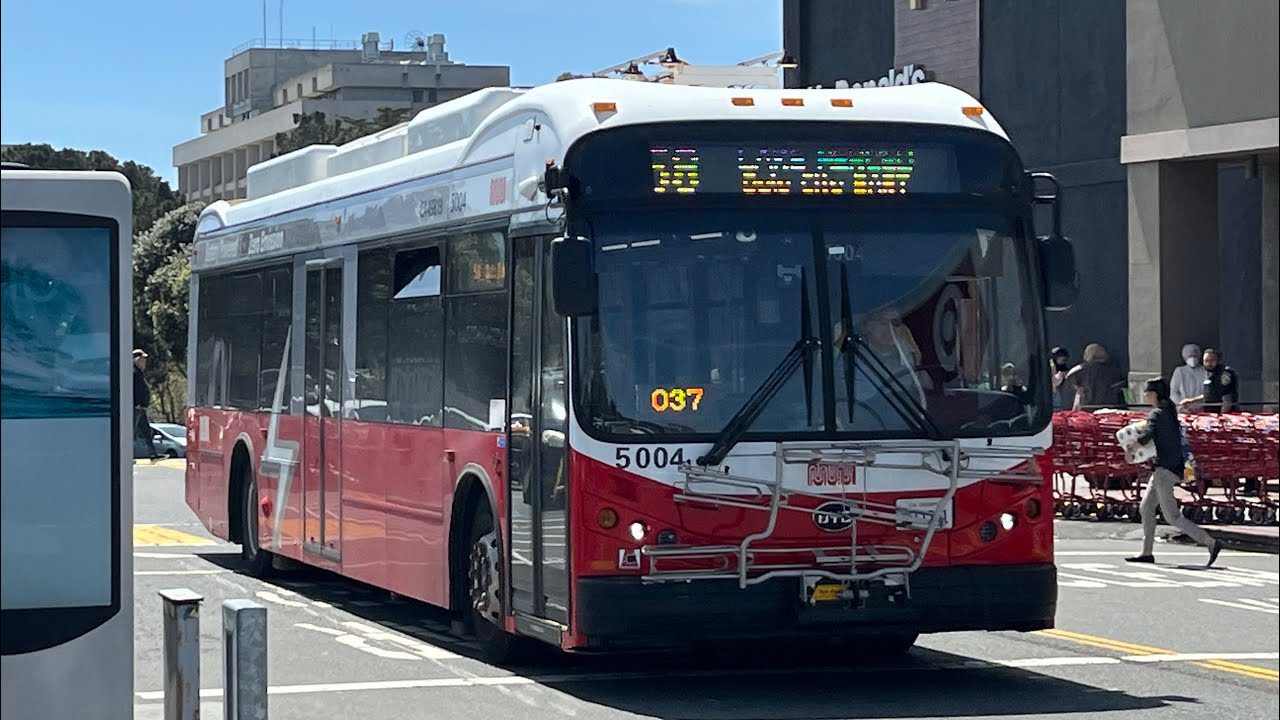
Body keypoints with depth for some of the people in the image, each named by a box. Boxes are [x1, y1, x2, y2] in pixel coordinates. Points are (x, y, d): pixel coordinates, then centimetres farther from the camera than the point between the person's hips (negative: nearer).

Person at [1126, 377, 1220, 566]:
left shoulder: (1157, 414, -14)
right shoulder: (1170, 410, 12)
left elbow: (1146, 436, -27)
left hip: (1165, 469, -10)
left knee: (1172, 517, -7)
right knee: (1146, 508, 15)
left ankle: (1211, 543, -9)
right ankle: (1147, 552, 17)